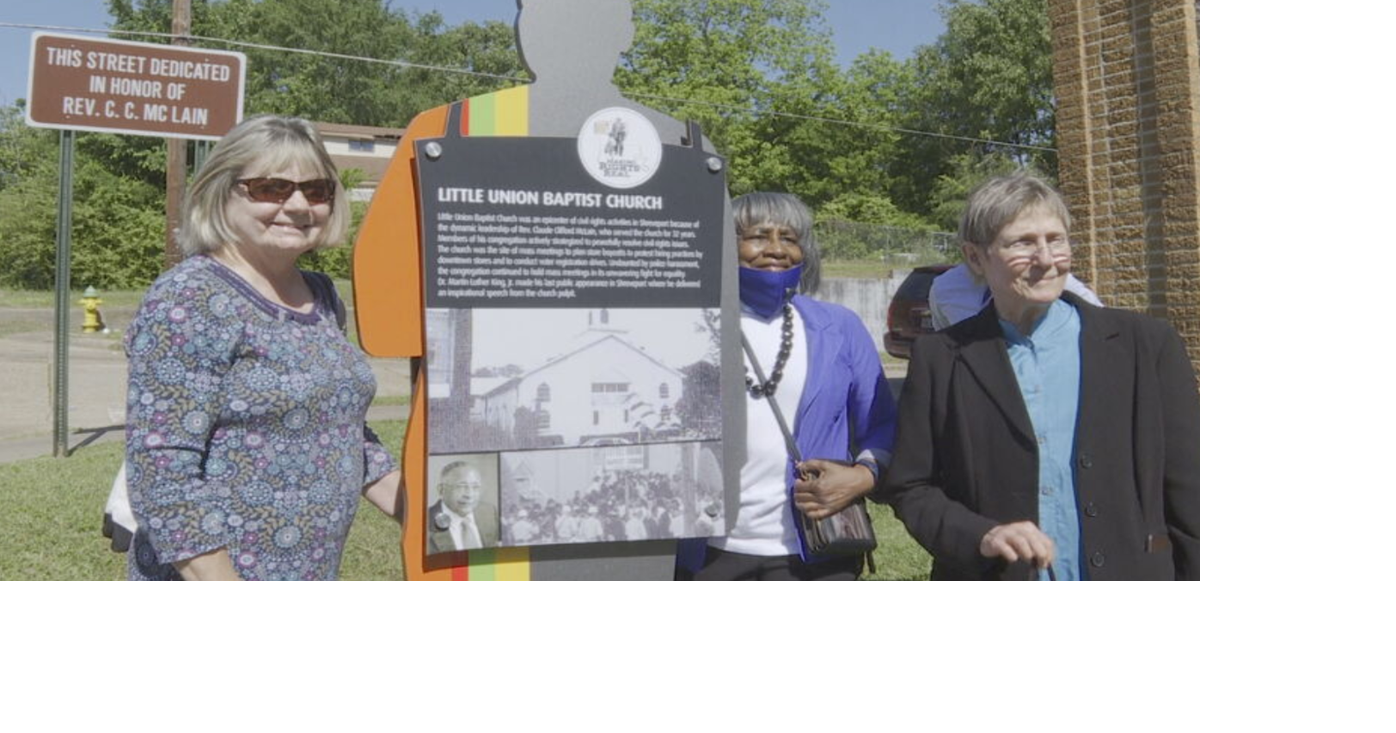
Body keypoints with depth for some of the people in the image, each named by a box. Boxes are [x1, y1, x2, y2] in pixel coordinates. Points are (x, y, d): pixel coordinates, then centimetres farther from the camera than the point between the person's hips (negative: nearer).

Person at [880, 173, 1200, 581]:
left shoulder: (1147, 346, -3)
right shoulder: (938, 359, -4)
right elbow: (909, 488, -1)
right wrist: (979, 536, -16)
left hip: (1131, 568, 1)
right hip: (992, 571, -1)